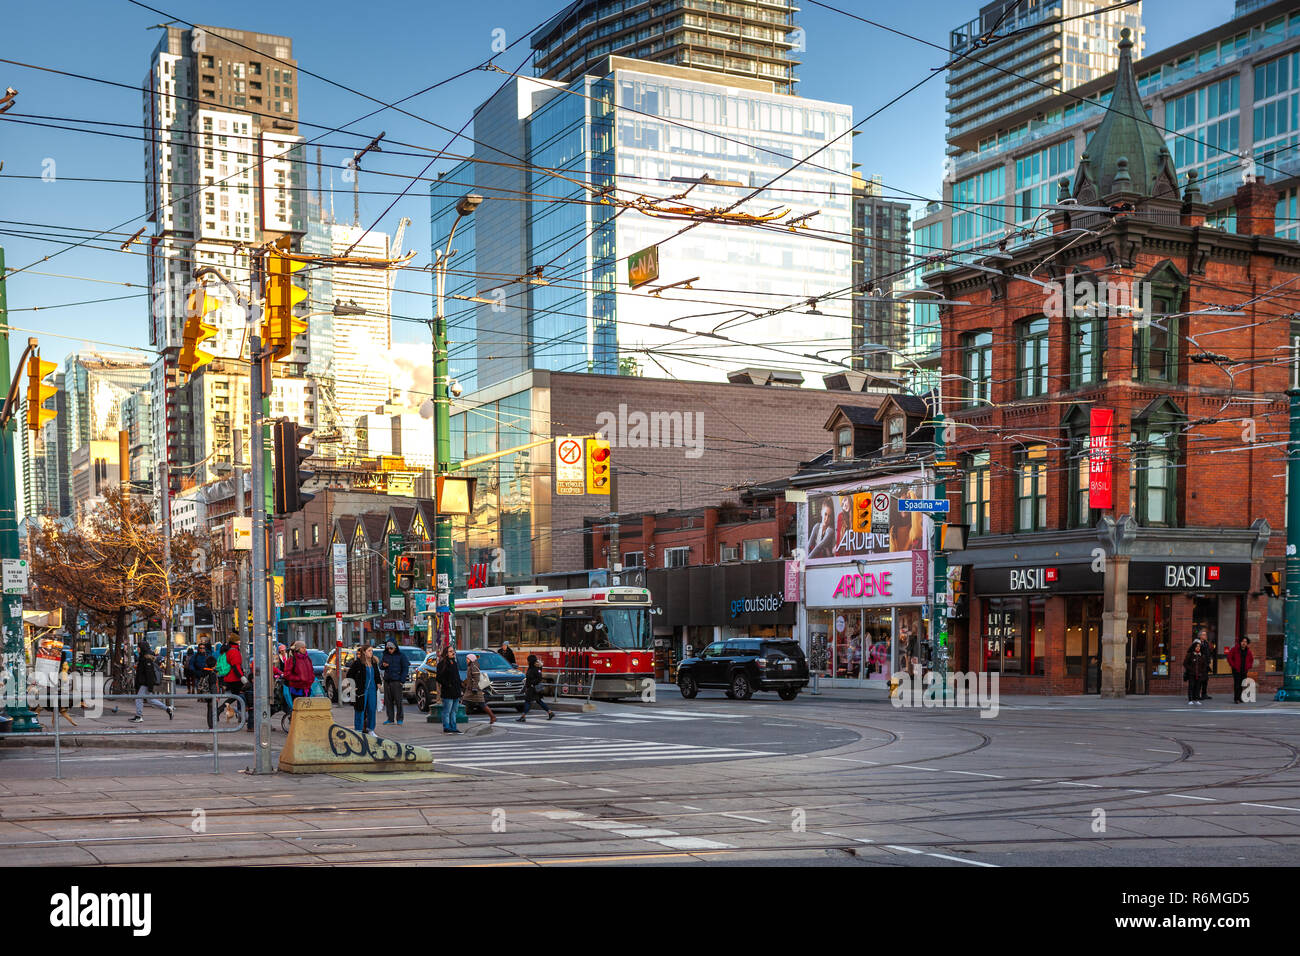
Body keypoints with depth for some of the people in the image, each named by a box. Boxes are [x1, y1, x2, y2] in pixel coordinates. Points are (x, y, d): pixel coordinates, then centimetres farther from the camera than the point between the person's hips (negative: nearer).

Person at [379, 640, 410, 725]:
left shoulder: (401, 656, 0)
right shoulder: (385, 655, 12)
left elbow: (405, 668, -2)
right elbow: (380, 666, 20)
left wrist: (402, 680, -10)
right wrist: (383, 665, -5)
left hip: (396, 681, -5)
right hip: (387, 680, 5)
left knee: (398, 700, -5)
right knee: (388, 700, 4)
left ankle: (400, 719, 3)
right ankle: (390, 719, 10)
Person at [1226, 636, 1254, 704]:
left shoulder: (1248, 651, 9)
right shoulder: (1235, 649, -6)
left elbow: (1251, 659, 24)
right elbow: (1229, 657, -4)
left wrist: (1249, 666, 11)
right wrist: (1233, 665, -9)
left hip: (1244, 670, 5)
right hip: (1236, 670, -5)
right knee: (1237, 684, -10)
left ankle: (1239, 697, 14)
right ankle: (1236, 699, -9)